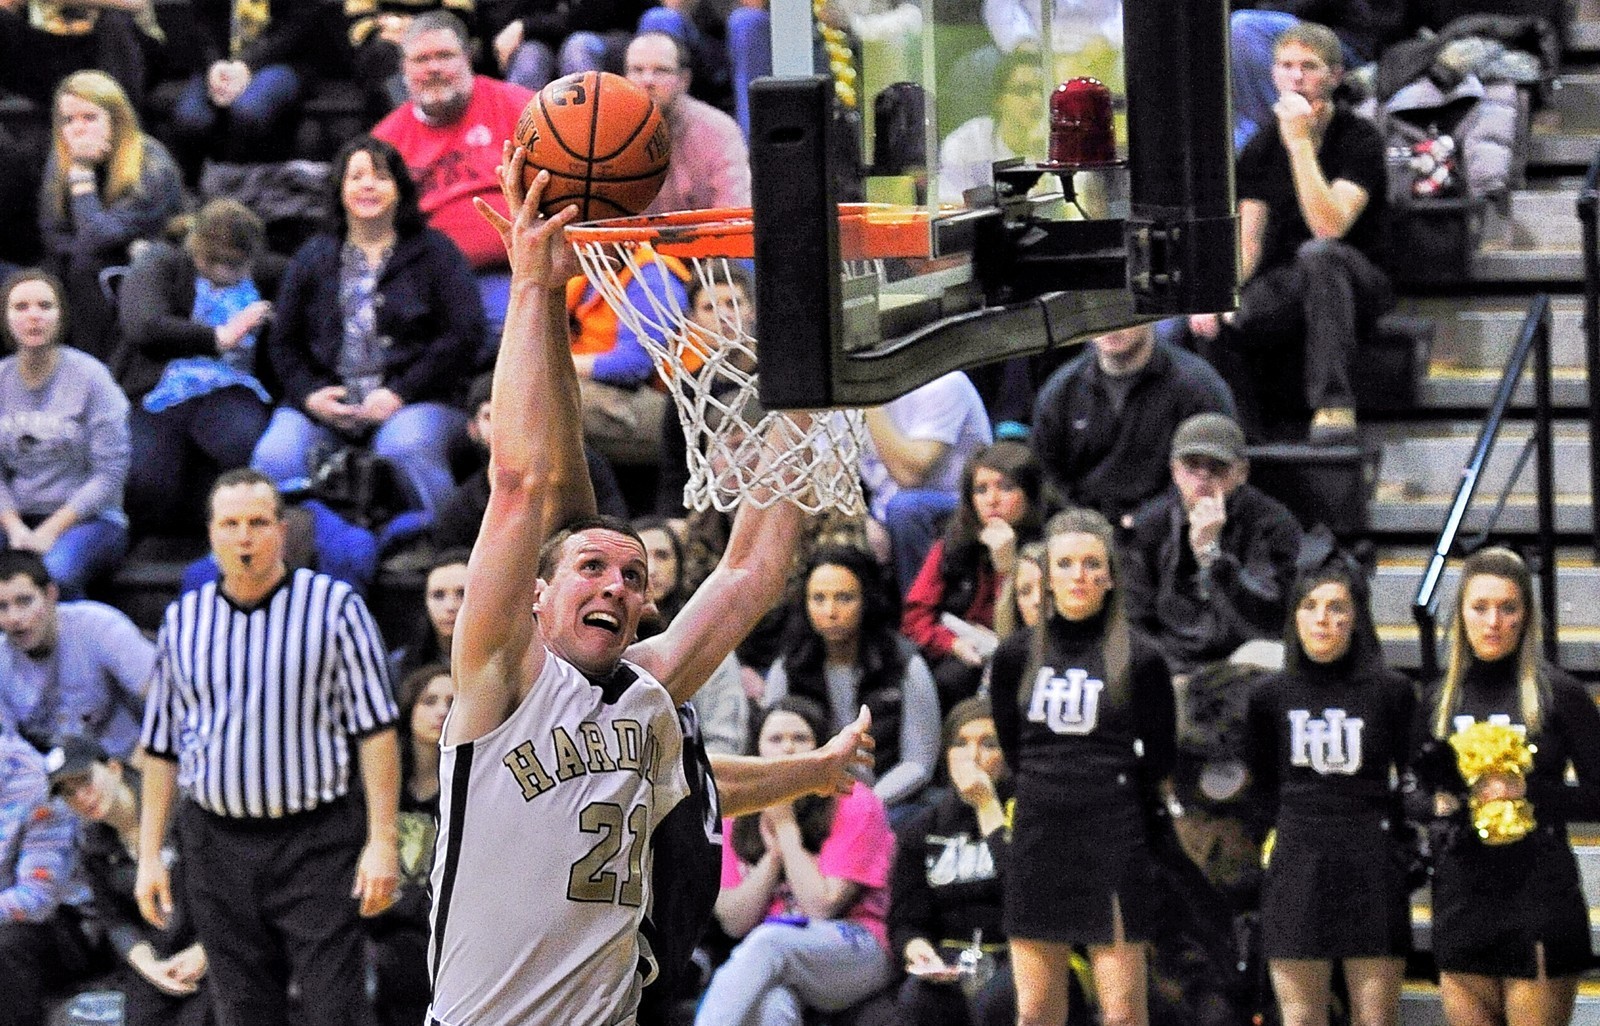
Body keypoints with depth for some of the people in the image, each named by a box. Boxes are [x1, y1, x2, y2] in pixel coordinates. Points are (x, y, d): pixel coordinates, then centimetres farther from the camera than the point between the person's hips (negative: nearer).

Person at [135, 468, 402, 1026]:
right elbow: (161, 745, 14)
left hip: (317, 839, -3)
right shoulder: (183, 619, 10)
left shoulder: (335, 607, -1)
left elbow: (375, 729, -3)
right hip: (216, 843, 3)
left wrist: (382, 840, -10)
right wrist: (149, 853, 9)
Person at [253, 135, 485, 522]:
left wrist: (400, 393, -10)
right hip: (324, 406, 3)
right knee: (275, 457, -27)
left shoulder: (434, 252, 11)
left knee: (404, 450, -37)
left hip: (412, 402, -3)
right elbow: (283, 341, 19)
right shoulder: (313, 257, 21)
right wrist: (309, 395, -2)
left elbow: (465, 334, 0)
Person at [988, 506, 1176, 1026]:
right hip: (1038, 838, 4)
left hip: (1115, 841, -4)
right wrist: (1048, 787, 10)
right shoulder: (1017, 655, 6)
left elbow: (1159, 760, 6)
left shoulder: (1139, 659, -4)